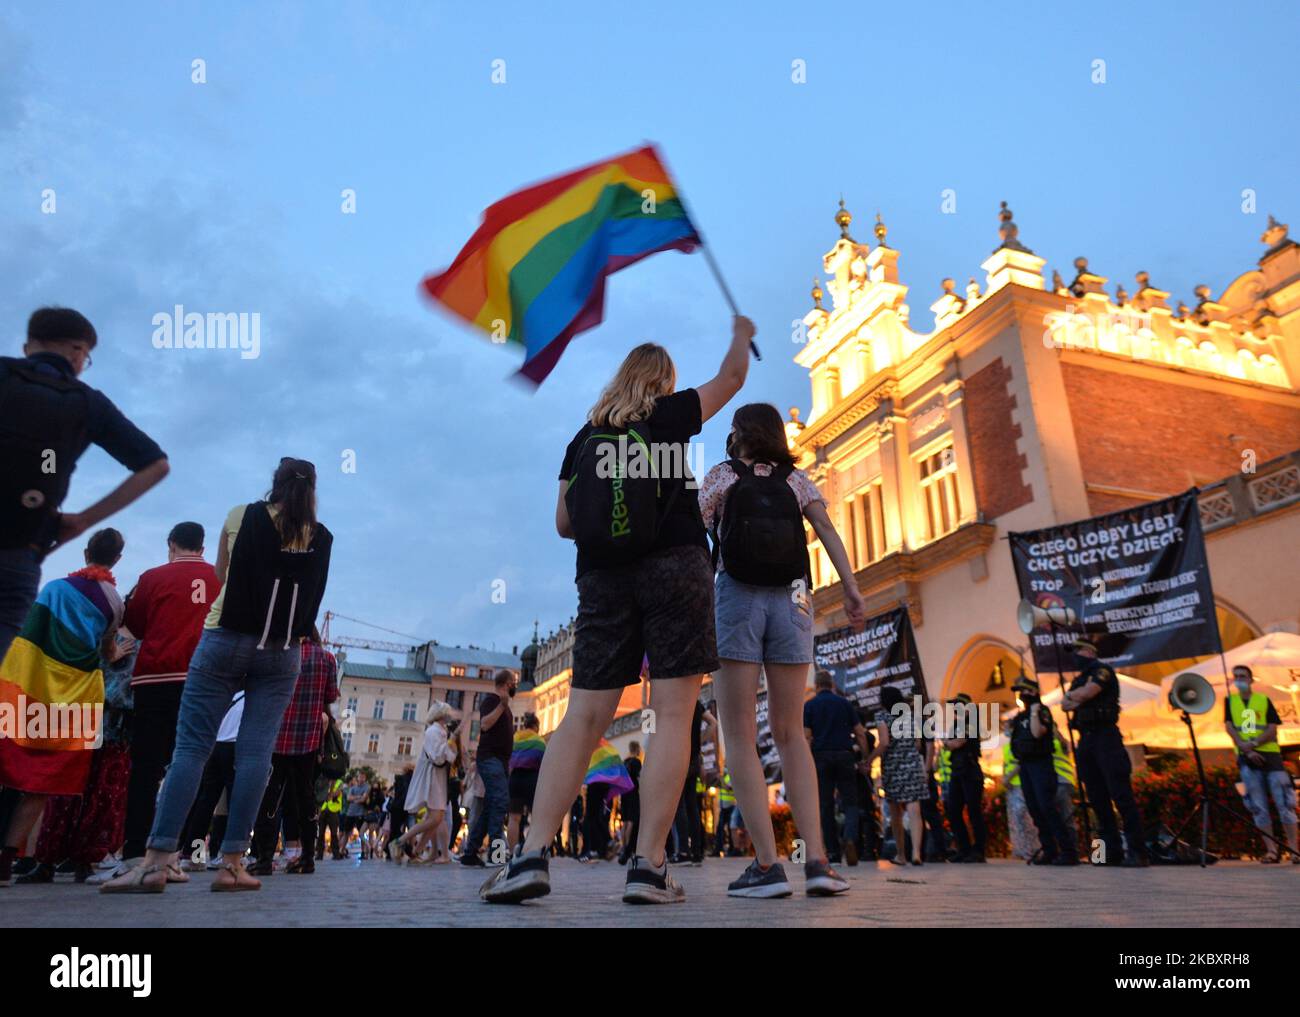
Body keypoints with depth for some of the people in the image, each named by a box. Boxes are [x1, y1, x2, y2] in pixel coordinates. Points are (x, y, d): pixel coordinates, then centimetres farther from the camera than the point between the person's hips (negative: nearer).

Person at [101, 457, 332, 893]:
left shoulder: (241, 516, 4)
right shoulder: (320, 536, 6)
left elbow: (221, 575, 17)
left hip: (227, 638, -1)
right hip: (282, 650, 1)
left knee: (191, 746, -1)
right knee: (255, 753, 0)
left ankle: (155, 861, -6)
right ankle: (231, 863, -1)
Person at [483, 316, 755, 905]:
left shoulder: (585, 437, 16)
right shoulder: (672, 415, 9)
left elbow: (564, 523, 14)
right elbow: (733, 377, 23)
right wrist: (741, 333, 42)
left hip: (603, 577, 4)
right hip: (675, 569, -3)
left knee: (583, 716, 1)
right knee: (673, 715, -3)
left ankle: (532, 855, -6)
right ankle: (648, 867, -6)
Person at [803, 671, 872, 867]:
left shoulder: (809, 705, 4)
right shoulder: (845, 703, 9)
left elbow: (806, 737, -4)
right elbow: (860, 733, 5)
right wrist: (866, 759, 10)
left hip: (821, 757, -1)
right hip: (844, 755, 1)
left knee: (826, 805, 6)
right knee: (850, 802, 4)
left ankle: (833, 850, 5)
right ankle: (850, 838, -20)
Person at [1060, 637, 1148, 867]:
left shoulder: (1102, 671, -1)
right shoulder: (1079, 679, 22)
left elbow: (1087, 693, -17)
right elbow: (1065, 705, 12)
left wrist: (1070, 694, 3)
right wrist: (1076, 699, -9)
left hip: (1105, 736, -8)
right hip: (1085, 740, 8)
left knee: (1121, 795, -11)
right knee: (1097, 798, 5)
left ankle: (1137, 851, -10)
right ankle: (1112, 851, 9)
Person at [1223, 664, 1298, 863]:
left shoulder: (1264, 700, 9)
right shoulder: (1229, 701, 13)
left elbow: (1273, 728, -1)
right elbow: (1229, 727, 3)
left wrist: (1254, 743, -16)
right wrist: (1246, 749, -11)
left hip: (1270, 754, -1)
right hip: (1246, 758, 1)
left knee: (1284, 802, -5)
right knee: (1258, 806, -1)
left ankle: (1293, 848, 1)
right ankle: (1272, 850, 3)